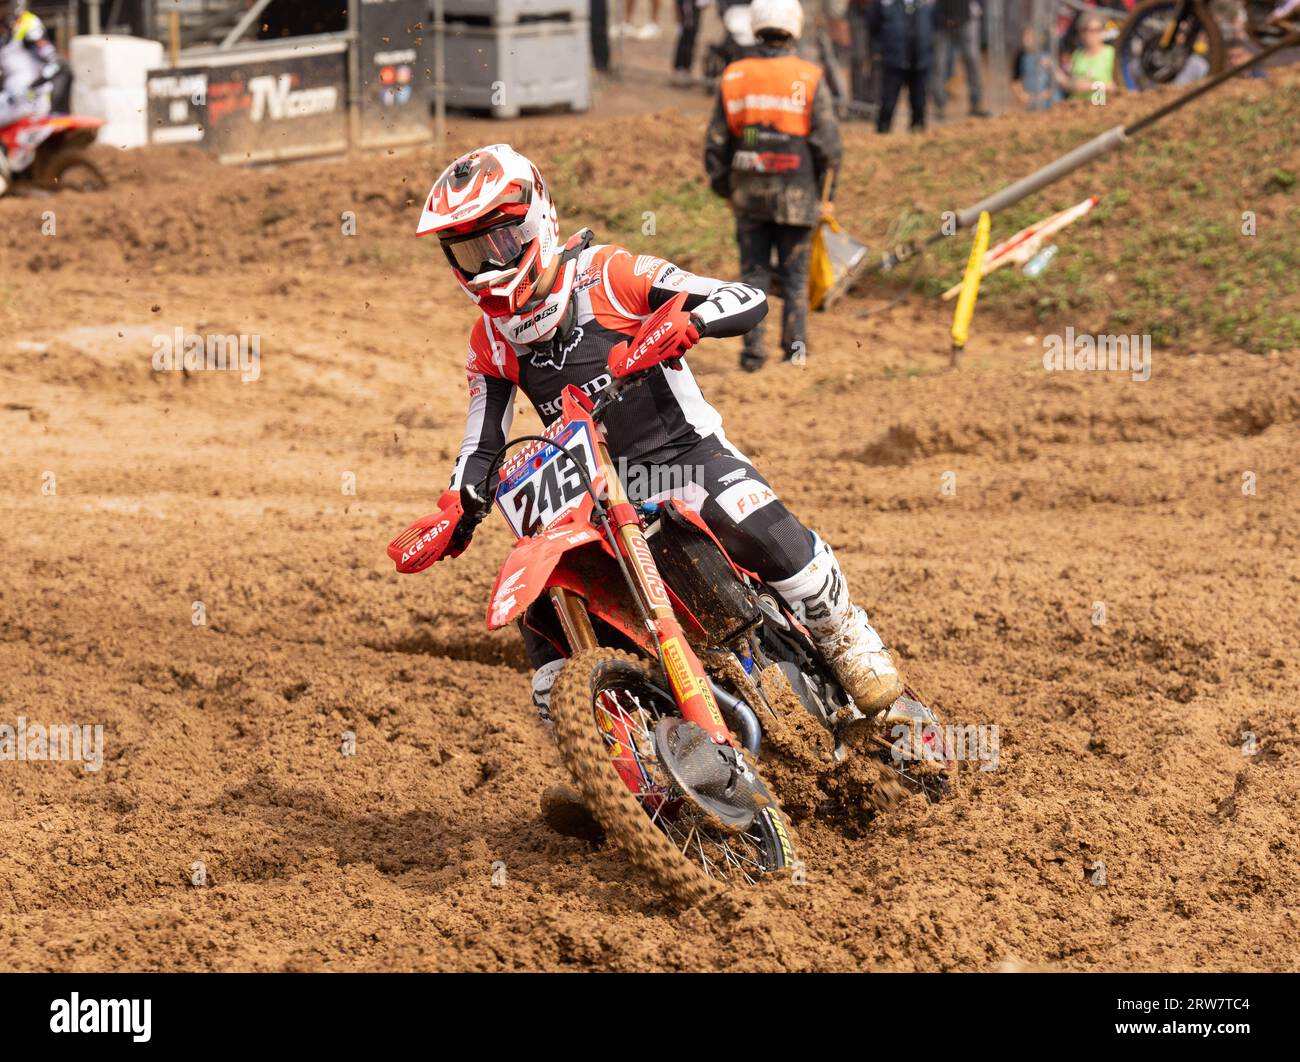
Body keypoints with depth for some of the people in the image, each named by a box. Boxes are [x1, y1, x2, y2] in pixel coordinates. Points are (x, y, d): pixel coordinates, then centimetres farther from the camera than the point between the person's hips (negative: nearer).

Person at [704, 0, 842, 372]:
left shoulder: (733, 78, 0)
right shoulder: (810, 79, -8)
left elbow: (716, 143, 5)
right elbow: (827, 143, -8)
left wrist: (724, 188, 17)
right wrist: (824, 194, 3)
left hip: (748, 192, 2)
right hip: (796, 190, -2)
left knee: (754, 273, 8)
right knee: (795, 274, 10)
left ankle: (753, 349, 3)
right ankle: (795, 344, 14)